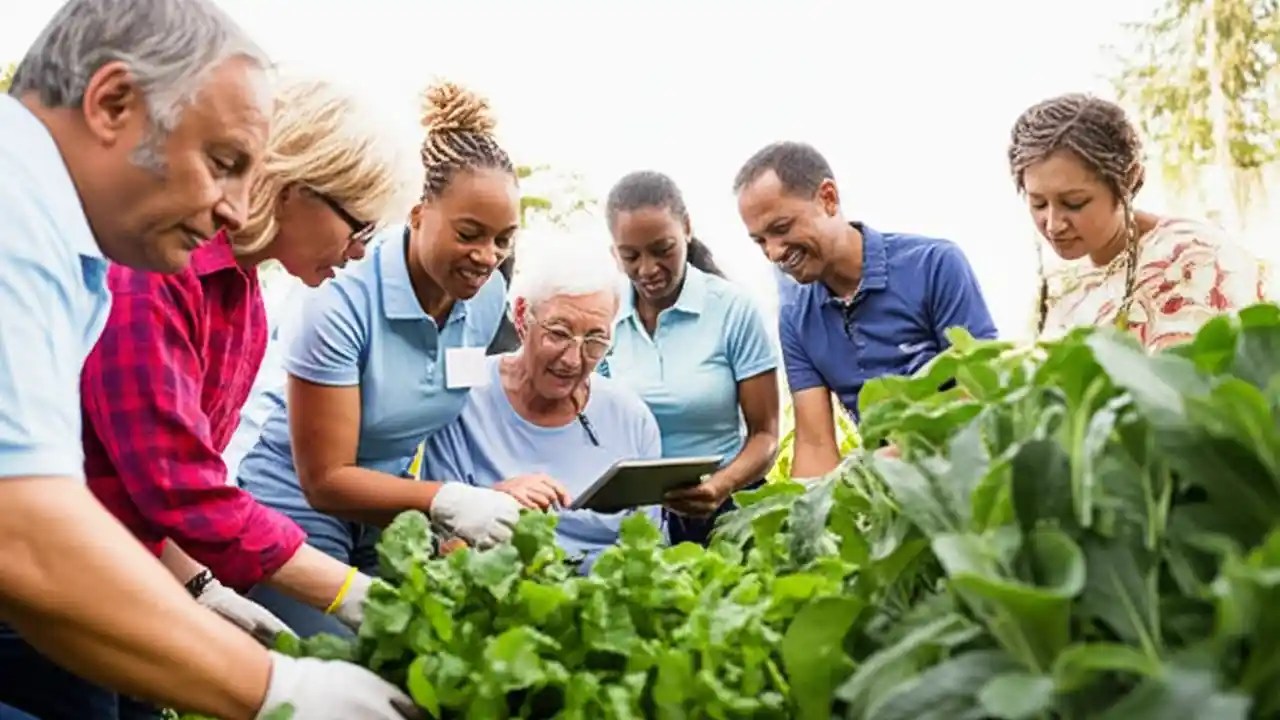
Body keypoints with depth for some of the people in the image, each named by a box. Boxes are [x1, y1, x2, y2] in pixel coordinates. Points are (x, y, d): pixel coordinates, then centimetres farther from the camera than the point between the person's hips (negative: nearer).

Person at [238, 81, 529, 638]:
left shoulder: (489, 296, -7)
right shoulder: (342, 304, -25)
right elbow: (324, 481, -21)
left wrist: (471, 513, -2)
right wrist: (444, 502, -33)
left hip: (391, 521, 6)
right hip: (301, 522, -5)